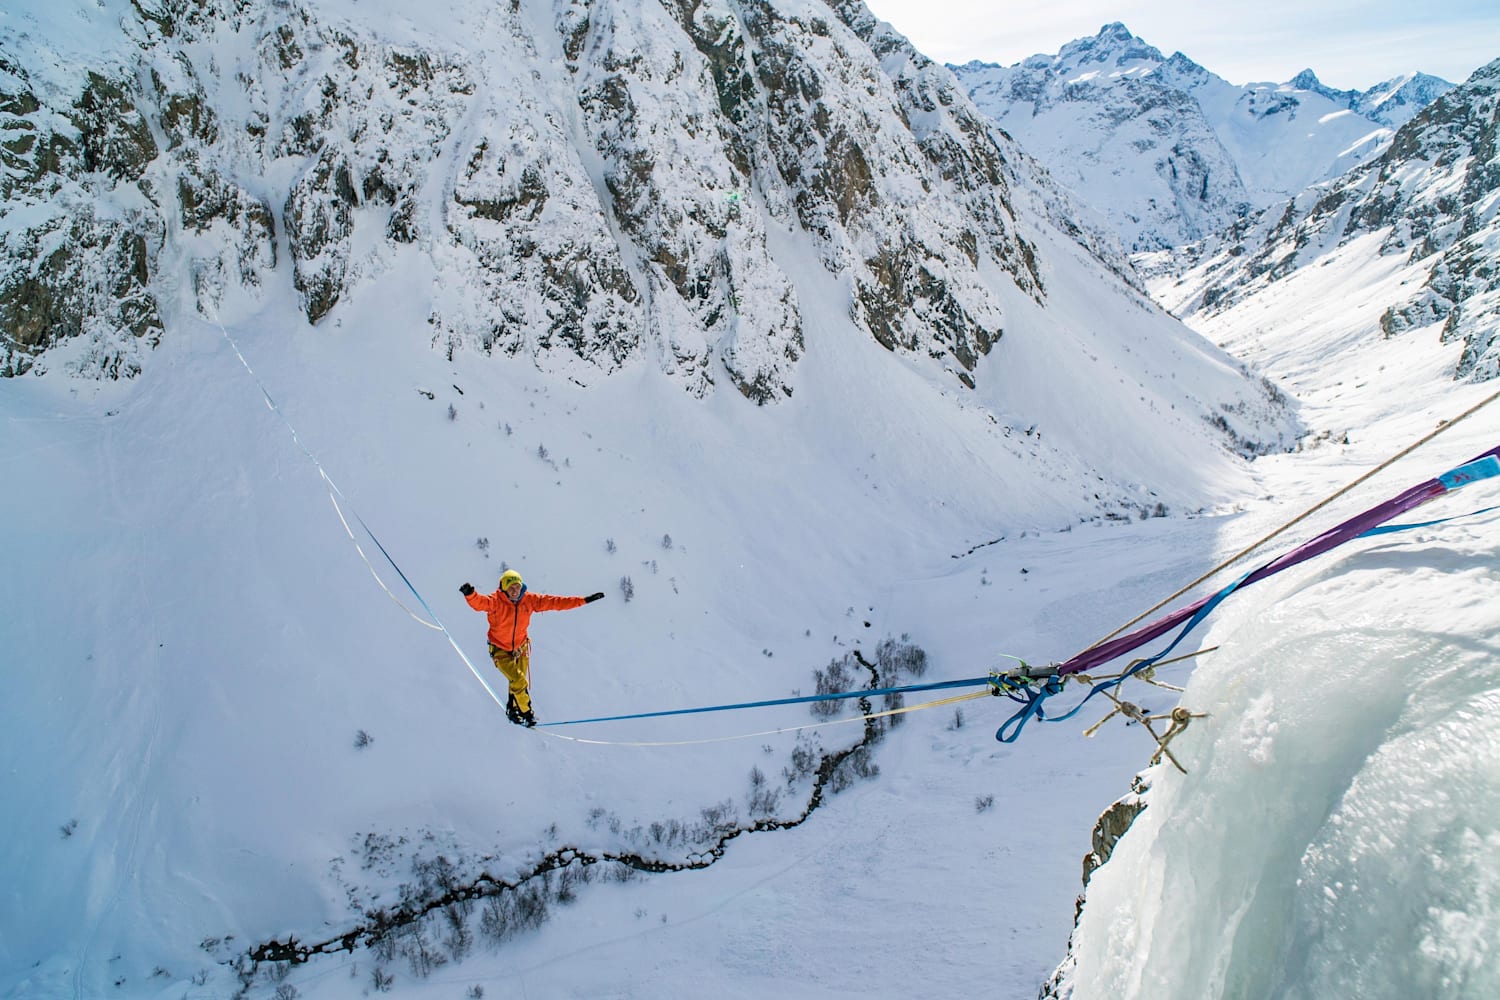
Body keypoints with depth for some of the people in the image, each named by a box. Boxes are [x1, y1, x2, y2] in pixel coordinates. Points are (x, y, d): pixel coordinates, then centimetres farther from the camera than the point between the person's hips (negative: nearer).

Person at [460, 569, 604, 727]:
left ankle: (512, 710, 43)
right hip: (500, 651, -4)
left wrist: (583, 601, -13)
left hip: (520, 649, 4)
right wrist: (470, 594, -67)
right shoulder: (495, 601, -23)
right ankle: (526, 712, 9)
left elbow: (555, 602, -11)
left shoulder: (530, 600, -12)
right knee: (519, 682, -13)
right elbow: (479, 602, -42)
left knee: (517, 683, 17)